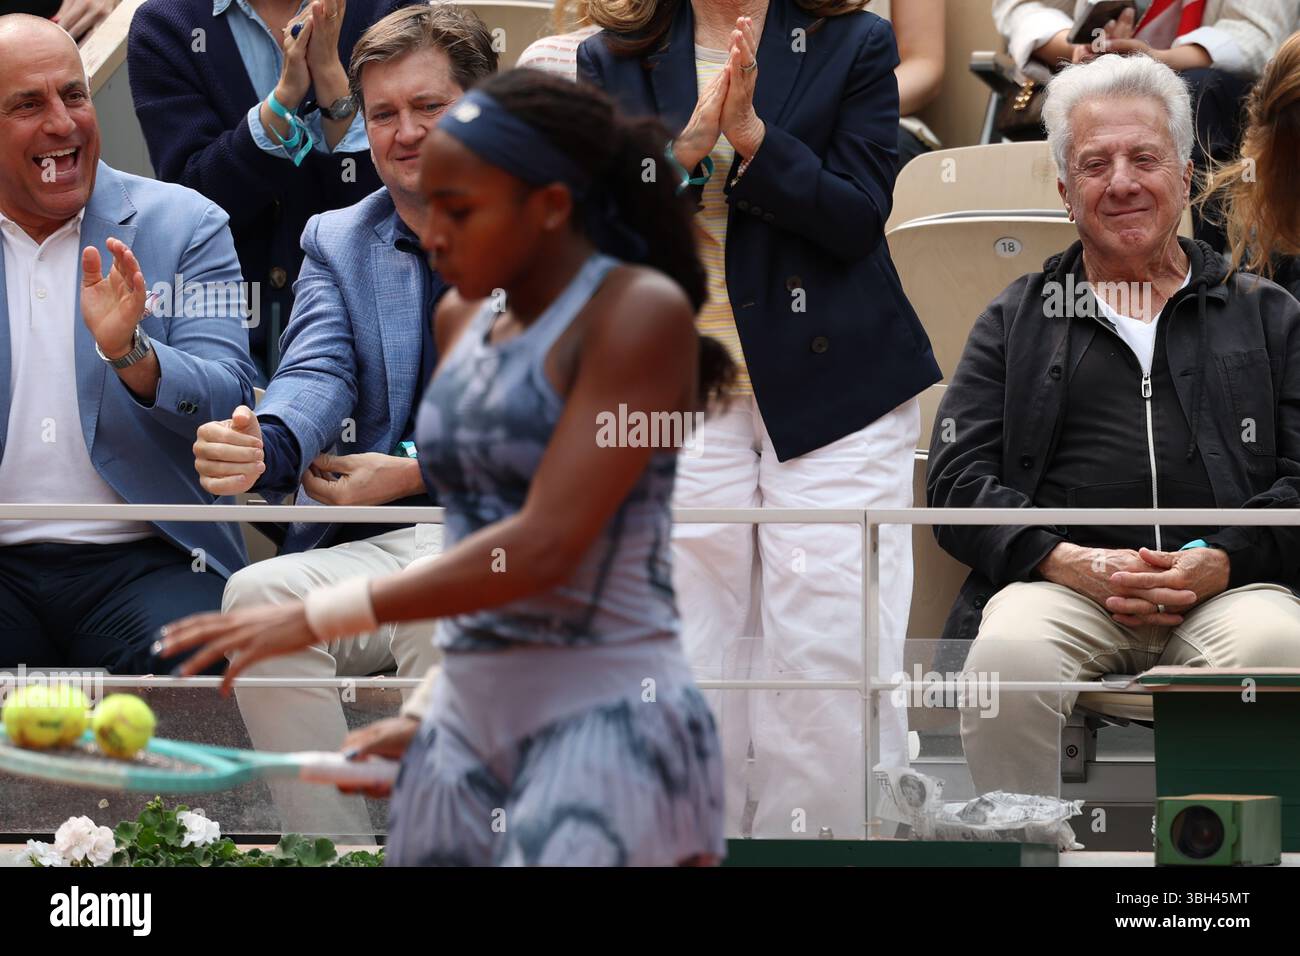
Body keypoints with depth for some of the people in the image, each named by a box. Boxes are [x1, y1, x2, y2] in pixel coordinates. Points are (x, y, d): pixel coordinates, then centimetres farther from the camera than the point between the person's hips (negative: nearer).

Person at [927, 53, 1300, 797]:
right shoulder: (1014, 322, 23)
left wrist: (1220, 561, -9)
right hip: (1060, 584, 0)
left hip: (1228, 585, 0)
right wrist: (1068, 561, -8)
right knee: (1009, 656, -36)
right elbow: (958, 479, 12)